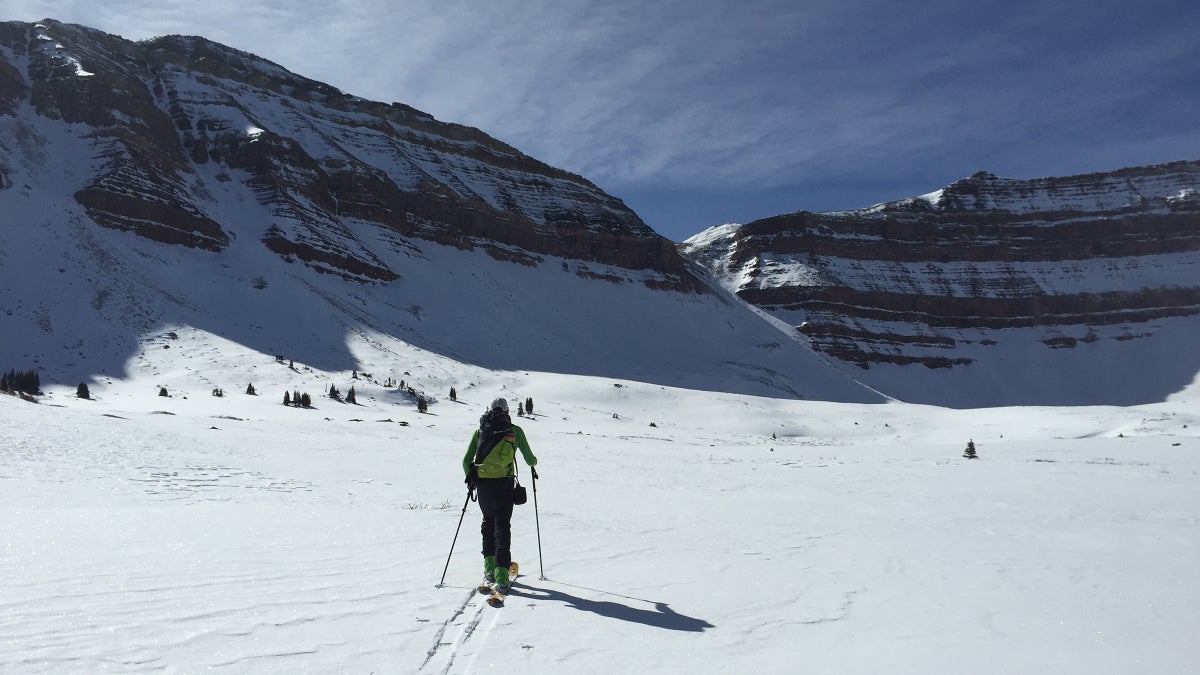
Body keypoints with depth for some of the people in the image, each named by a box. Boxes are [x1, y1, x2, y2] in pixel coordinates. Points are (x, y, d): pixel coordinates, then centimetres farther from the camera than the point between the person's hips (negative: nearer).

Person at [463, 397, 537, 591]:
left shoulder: (479, 431, 12)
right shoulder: (515, 431, 8)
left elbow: (466, 460, 10)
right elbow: (529, 459, 15)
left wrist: (470, 478, 27)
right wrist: (533, 463, 38)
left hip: (482, 482, 2)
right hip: (503, 482, -2)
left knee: (488, 522, 21)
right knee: (502, 526, 1)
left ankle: (489, 569, 18)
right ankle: (501, 575, -8)